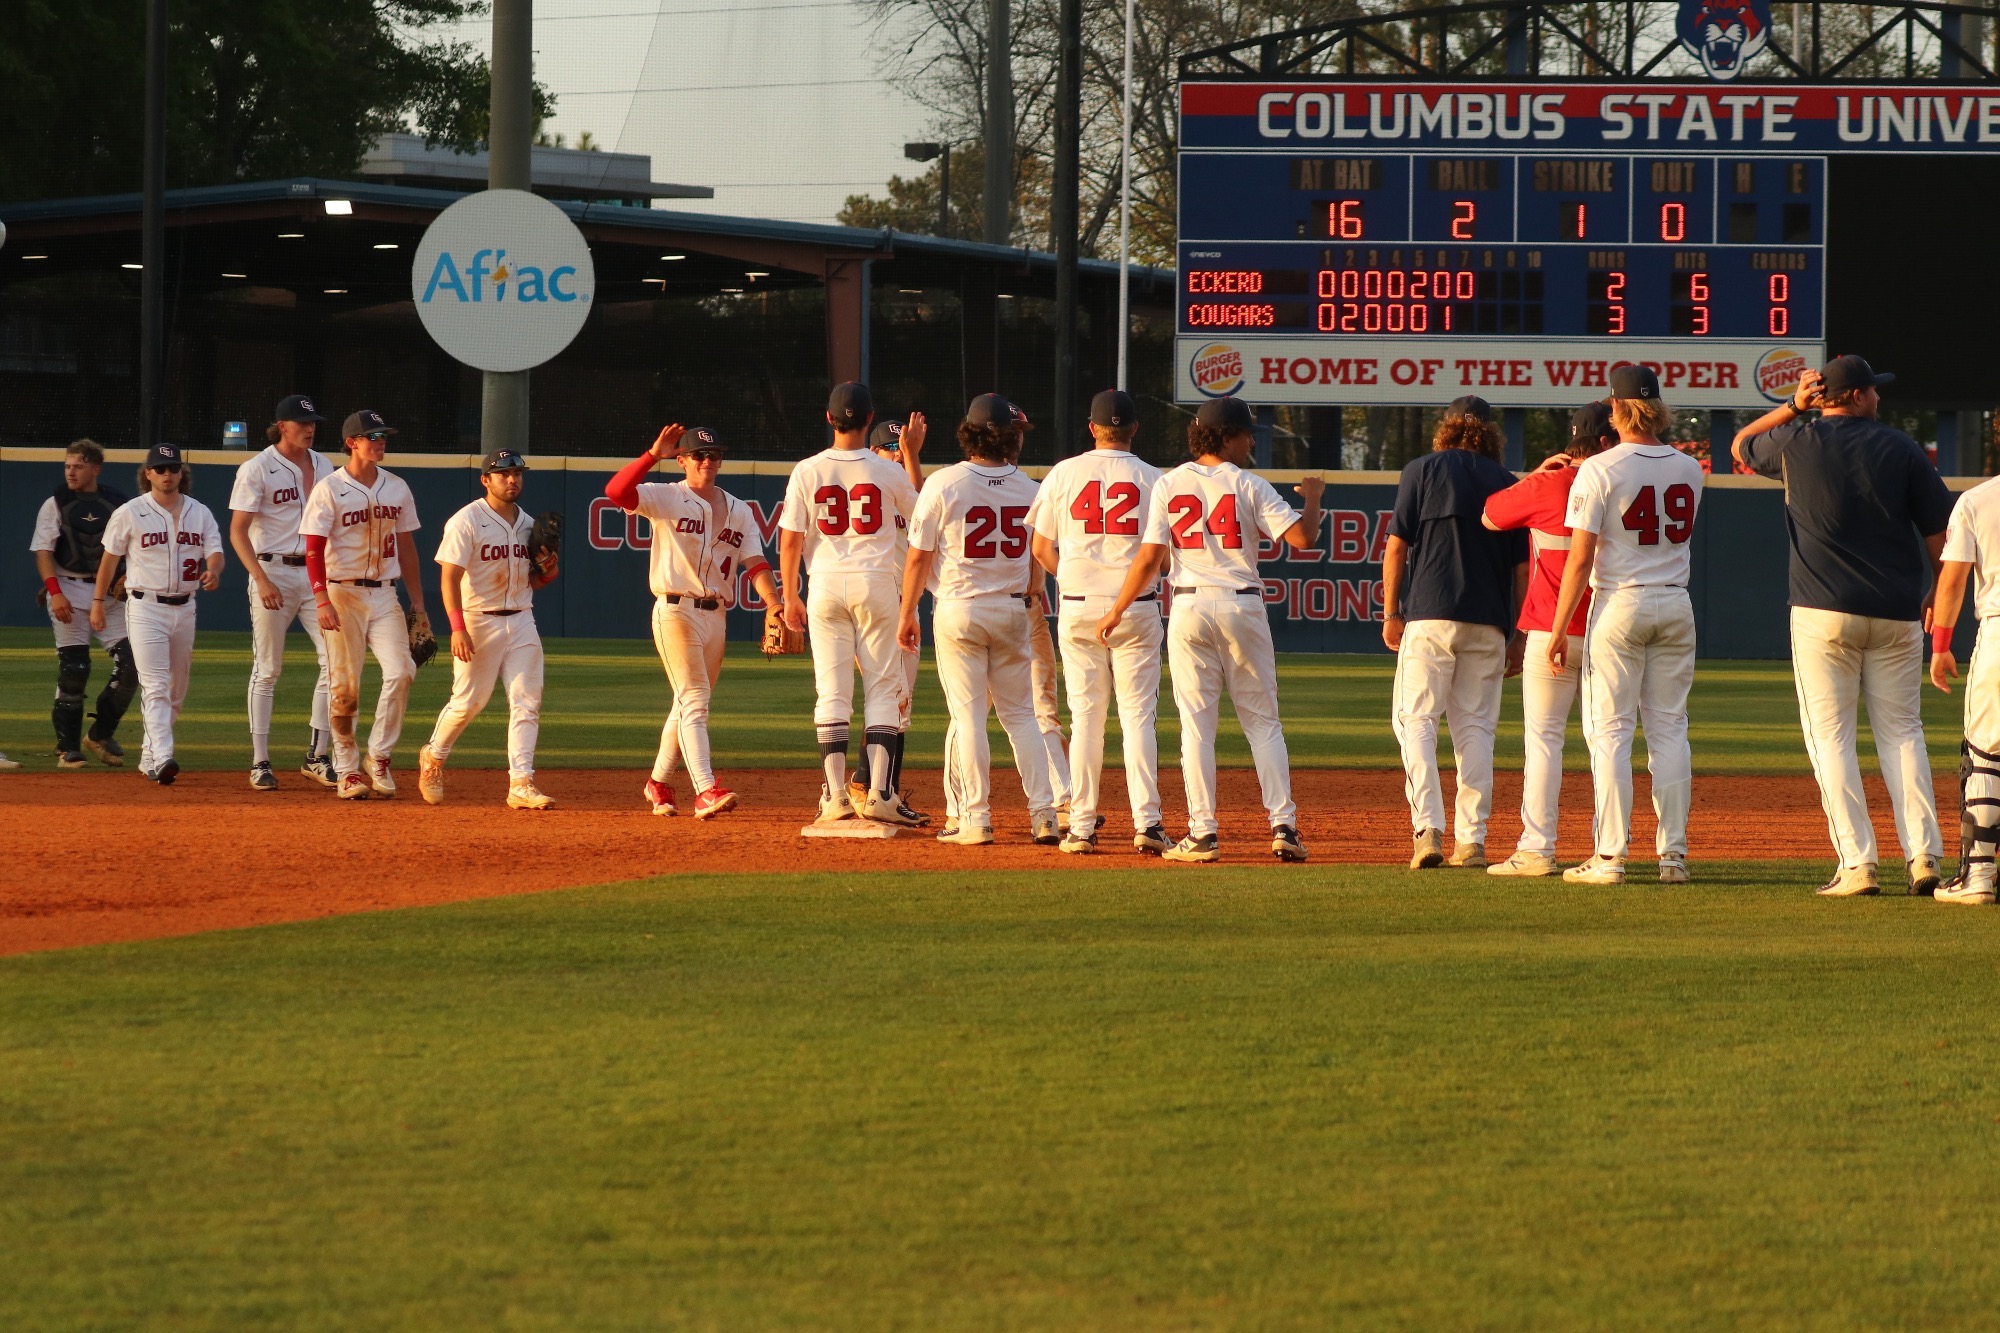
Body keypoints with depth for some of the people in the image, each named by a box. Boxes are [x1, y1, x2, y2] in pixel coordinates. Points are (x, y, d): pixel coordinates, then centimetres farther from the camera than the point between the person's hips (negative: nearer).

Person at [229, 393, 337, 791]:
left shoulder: (323, 468, 11)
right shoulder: (257, 469, -5)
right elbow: (238, 531, -9)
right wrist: (261, 579, -20)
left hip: (317, 573, 5)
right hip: (273, 573, -5)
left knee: (335, 658, -5)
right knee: (267, 669, -1)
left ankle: (318, 755, 3)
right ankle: (260, 763, 4)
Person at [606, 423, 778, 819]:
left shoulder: (739, 511, 13)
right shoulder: (666, 498, -2)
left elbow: (755, 563, 4)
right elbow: (616, 491, -18)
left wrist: (773, 603, -12)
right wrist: (653, 455, -23)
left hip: (716, 616, 6)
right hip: (676, 611, -6)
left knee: (689, 704, 13)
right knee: (694, 700, -15)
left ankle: (660, 783, 29)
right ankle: (706, 790, -24)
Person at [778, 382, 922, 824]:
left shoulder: (807, 472, -2)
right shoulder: (889, 472, -3)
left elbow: (790, 541, -1)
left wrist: (790, 597, 8)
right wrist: (913, 455, 20)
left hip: (825, 586, 1)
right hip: (875, 584, -1)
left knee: (831, 692, 3)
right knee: (883, 689, 3)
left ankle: (836, 796, 0)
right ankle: (879, 793, -6)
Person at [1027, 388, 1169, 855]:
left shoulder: (1063, 474, 1)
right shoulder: (1153, 479, -3)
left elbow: (1041, 548, 4)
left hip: (1079, 607, 1)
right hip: (1137, 609, -1)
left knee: (1085, 716, 6)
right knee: (1138, 715, 2)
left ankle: (1082, 828, 3)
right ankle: (1146, 821, -6)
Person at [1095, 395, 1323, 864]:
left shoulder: (1168, 485, 2)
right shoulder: (1248, 486, -3)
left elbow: (1149, 560, -3)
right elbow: (1301, 537, -10)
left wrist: (1117, 611, 6)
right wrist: (1313, 498, 9)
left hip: (1189, 608, 1)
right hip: (1242, 605, -1)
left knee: (1196, 723, 4)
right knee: (1263, 722, 7)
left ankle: (1203, 833, -2)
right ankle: (1283, 826, 0)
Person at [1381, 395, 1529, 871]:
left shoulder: (1422, 470, 4)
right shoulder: (1508, 484, 10)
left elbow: (1396, 546, -1)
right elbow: (1523, 568, 9)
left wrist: (1391, 613, 5)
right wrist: (1520, 636, 14)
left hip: (1430, 617, -3)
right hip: (1488, 622, 3)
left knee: (1416, 719, 0)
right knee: (1476, 726, 8)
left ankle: (1429, 829, -17)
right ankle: (1471, 840, 3)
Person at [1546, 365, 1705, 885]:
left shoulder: (1599, 471, -11)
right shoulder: (1689, 469, 5)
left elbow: (1580, 559, -13)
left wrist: (1559, 629, -7)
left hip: (1619, 605, -4)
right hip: (1676, 607, 5)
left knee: (1610, 730, -1)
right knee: (1669, 729, 8)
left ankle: (1610, 856, -6)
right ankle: (1674, 854, 6)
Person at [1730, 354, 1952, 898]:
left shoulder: (1797, 442, -1)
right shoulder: (1900, 448, 1)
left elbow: (1741, 446, 21)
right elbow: (1940, 528, 2)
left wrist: (1793, 408, 15)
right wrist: (1937, 592, 16)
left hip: (1823, 612, -2)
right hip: (1896, 612, 2)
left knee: (1830, 735, 1)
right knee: (1901, 730, 10)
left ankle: (1857, 862, -8)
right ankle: (1923, 854, -3)